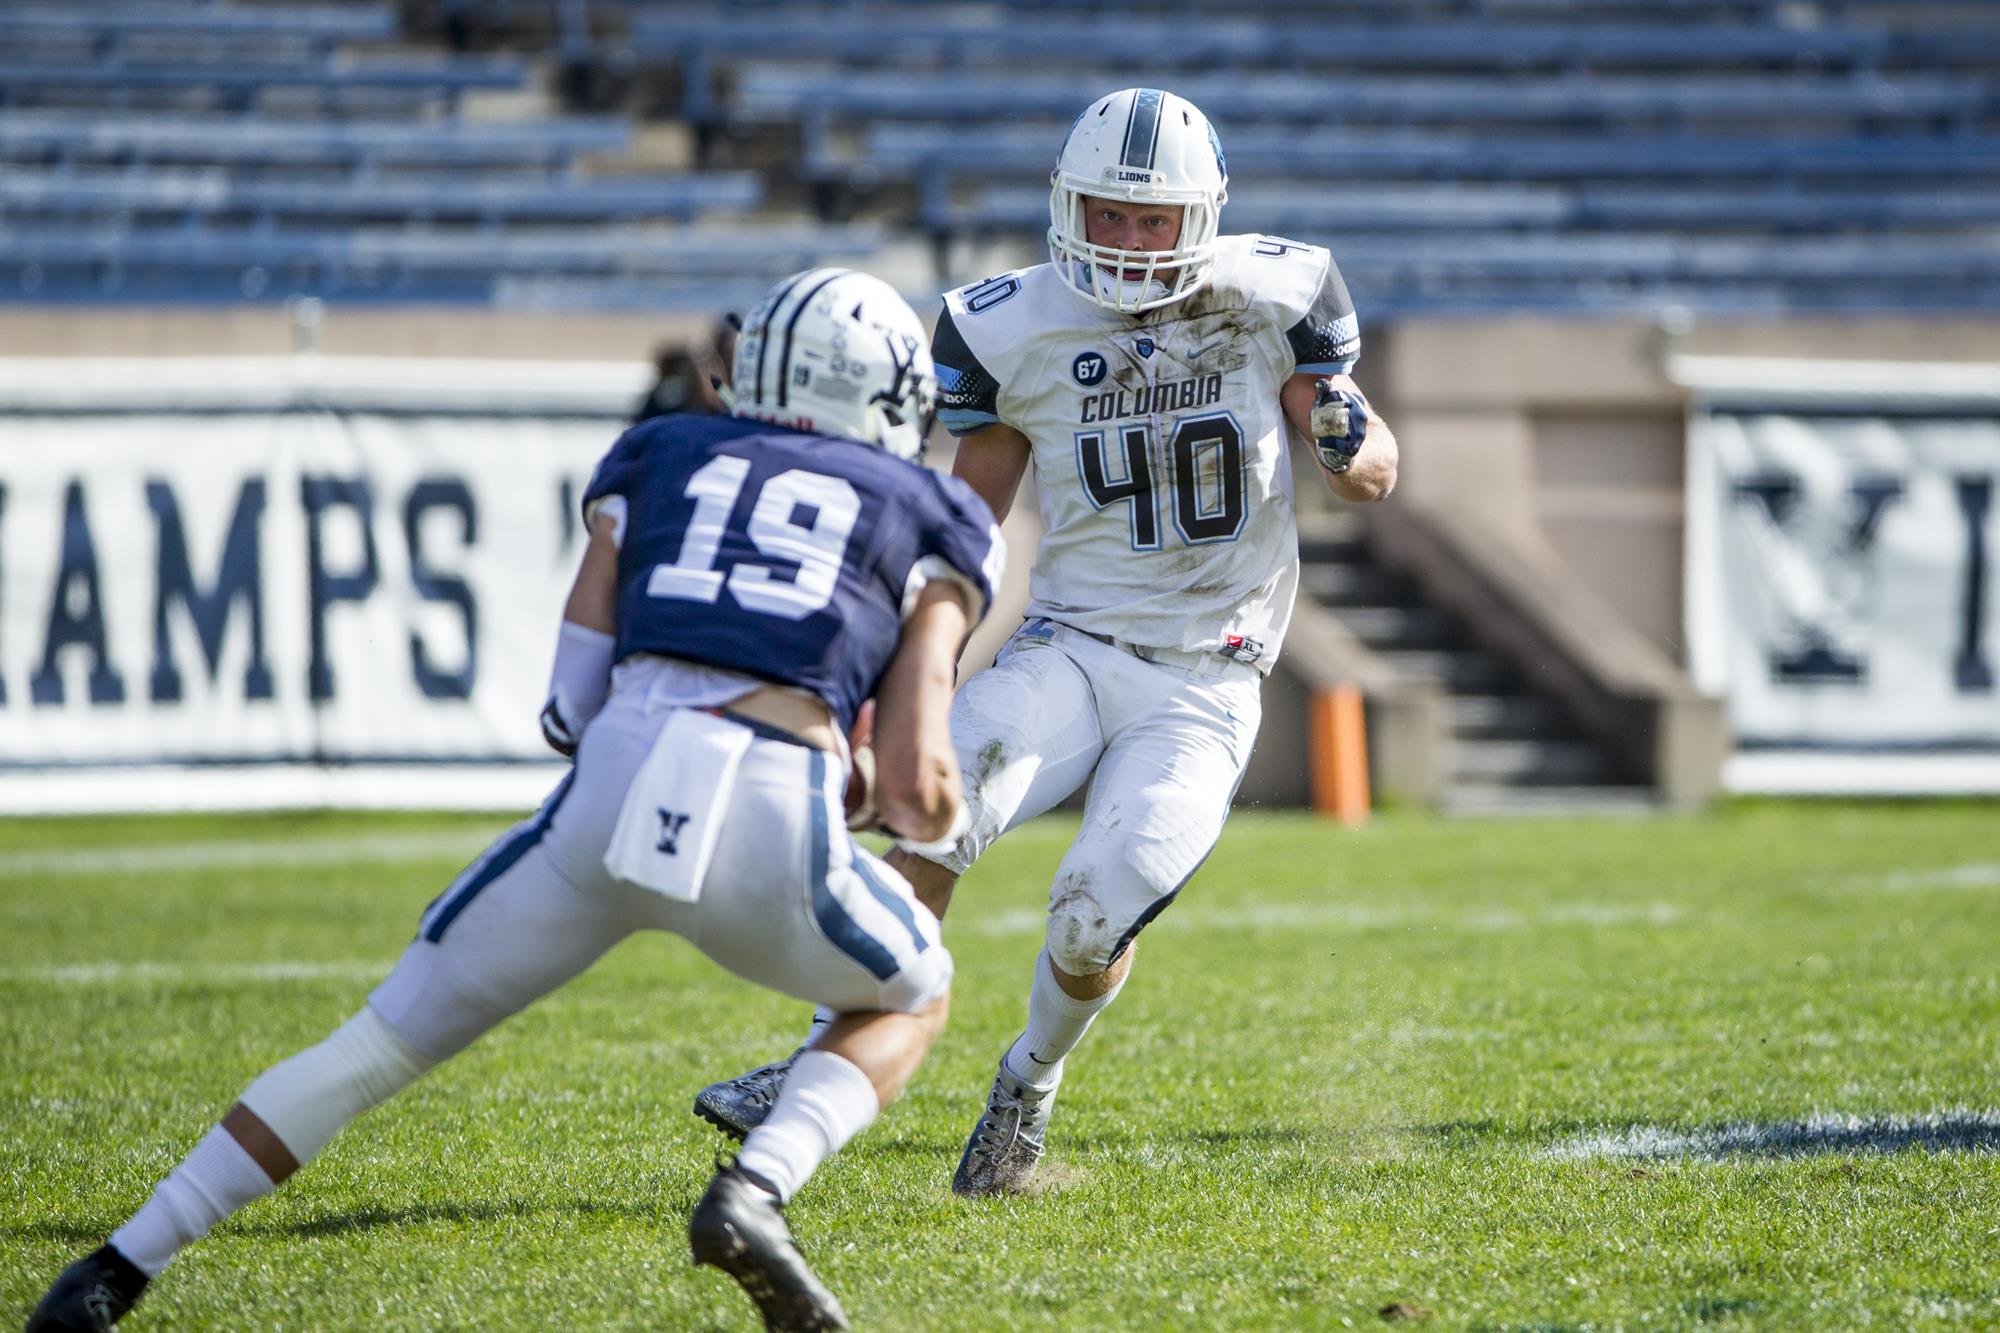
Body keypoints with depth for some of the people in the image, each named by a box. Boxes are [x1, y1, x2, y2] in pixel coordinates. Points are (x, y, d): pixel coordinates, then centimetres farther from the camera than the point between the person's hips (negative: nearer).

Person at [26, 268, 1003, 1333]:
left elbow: (575, 705, 16)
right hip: (771, 826, -2)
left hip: (607, 796, 2)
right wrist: (926, 809, 35)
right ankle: (754, 1191, 2)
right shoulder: (931, 520, 22)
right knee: (912, 997, 30)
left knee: (392, 1034, 20)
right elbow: (918, 794, 12)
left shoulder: (660, 460, 27)